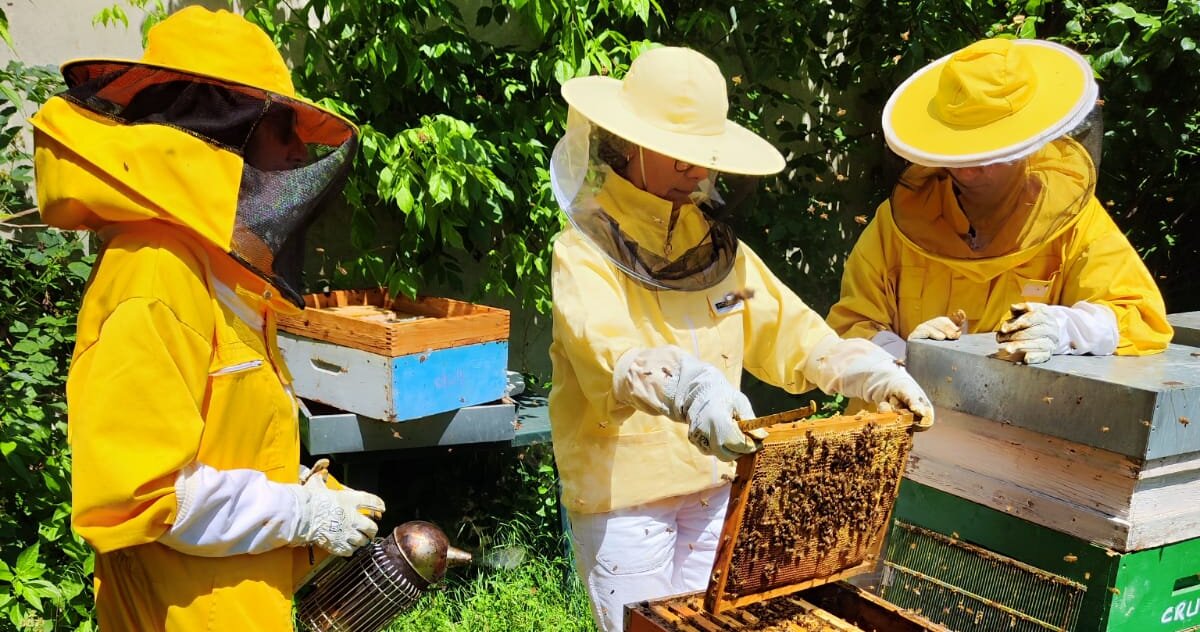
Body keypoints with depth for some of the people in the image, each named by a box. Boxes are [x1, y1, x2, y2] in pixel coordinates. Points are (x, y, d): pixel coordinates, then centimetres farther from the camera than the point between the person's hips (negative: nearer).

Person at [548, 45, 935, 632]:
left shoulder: (718, 248, 7)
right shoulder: (585, 250, -13)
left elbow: (791, 331, 5)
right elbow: (610, 356, -30)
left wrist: (873, 372, -10)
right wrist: (692, 388, -47)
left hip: (715, 487, 6)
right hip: (622, 495, -5)